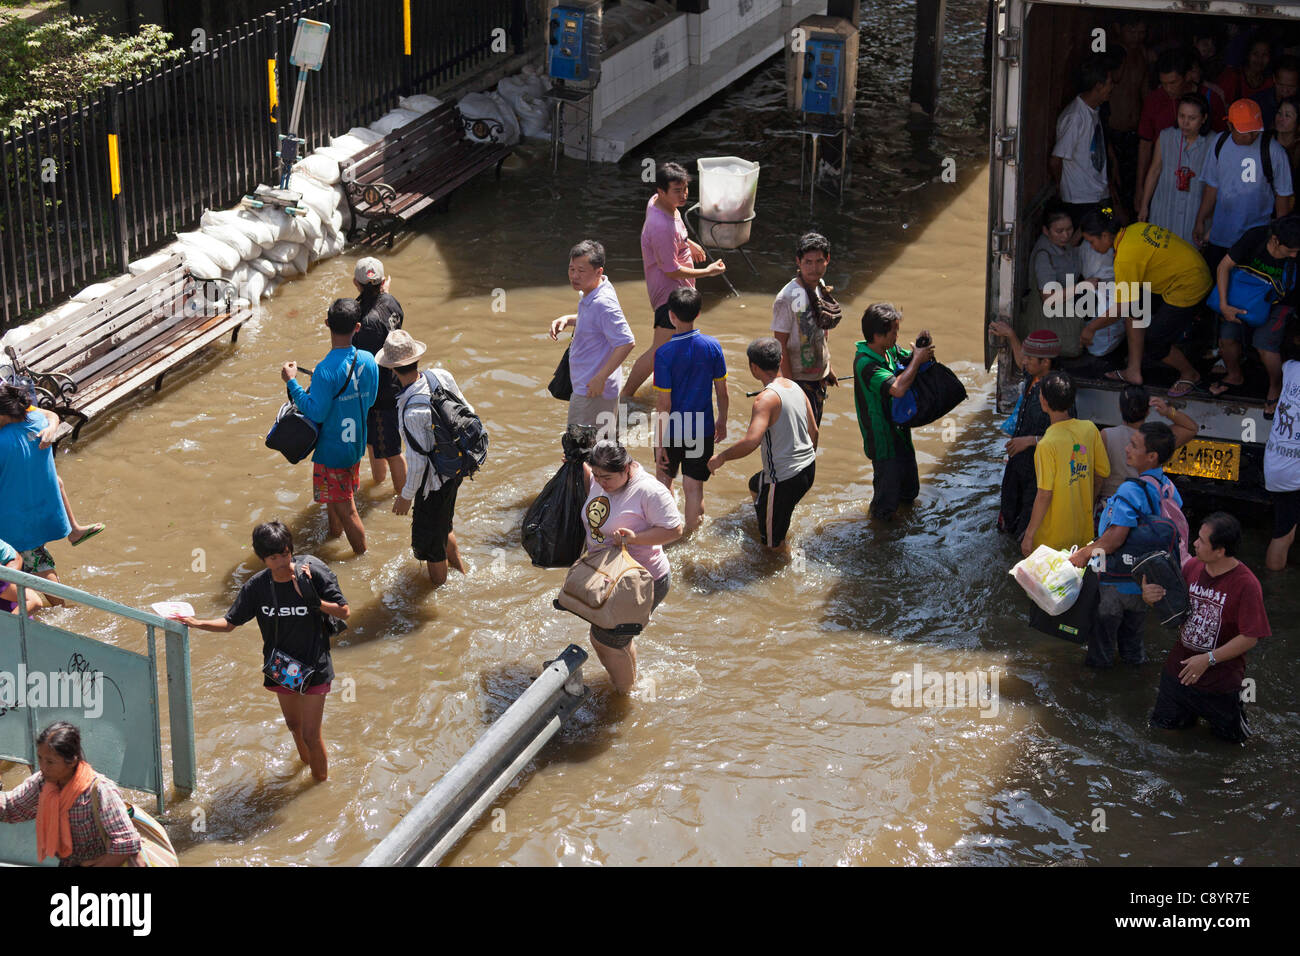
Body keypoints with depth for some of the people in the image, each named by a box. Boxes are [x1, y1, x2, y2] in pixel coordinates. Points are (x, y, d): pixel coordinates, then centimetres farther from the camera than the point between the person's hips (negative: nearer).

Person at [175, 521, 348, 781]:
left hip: (314, 667, -4)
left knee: (310, 735, -2)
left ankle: (321, 781, 21)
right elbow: (230, 623, -4)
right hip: (282, 666, 4)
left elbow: (344, 612, -13)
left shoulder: (313, 574, -20)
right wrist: (197, 623, -19)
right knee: (294, 725, 24)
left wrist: (315, 602, -28)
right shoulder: (257, 586, -12)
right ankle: (306, 762, 51)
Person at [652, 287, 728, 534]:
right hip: (702, 430, 1)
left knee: (665, 478, 21)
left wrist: (660, 443, -10)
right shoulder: (712, 346, -9)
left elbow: (664, 404, -15)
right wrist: (721, 423, 16)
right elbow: (722, 393, -1)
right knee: (694, 487, 9)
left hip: (672, 430, -1)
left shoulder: (664, 353, -17)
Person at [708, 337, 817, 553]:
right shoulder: (796, 388, 4)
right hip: (808, 469, 9)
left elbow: (751, 441, -35)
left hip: (784, 477, -9)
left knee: (773, 543, 8)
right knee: (755, 485, 38)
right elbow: (813, 431, 13)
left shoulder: (767, 398, -23)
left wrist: (721, 458, -20)